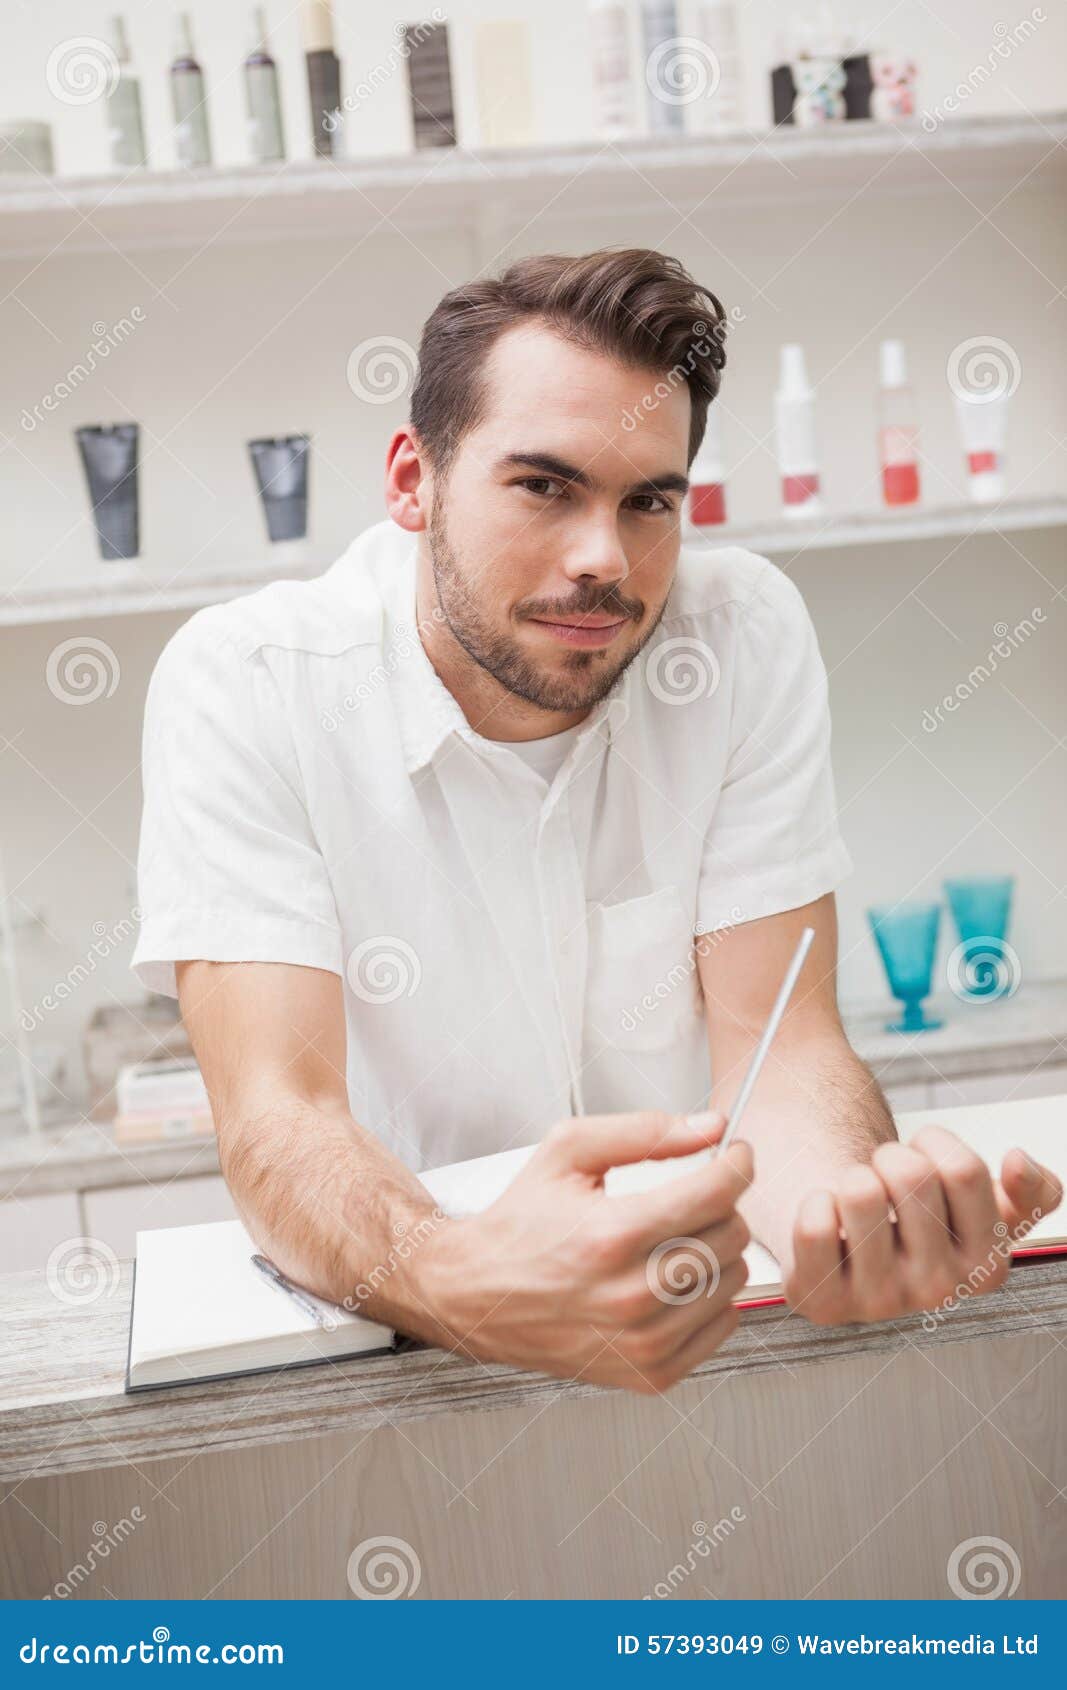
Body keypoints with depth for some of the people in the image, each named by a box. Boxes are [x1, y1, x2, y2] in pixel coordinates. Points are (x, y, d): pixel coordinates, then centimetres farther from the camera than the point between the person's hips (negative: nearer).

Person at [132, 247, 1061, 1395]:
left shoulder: (748, 633, -7)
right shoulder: (241, 684, -13)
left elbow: (777, 1041, -11)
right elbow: (277, 1116, -21)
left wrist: (851, 1206, -33)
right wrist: (460, 1283, -40)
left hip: (707, 1324, 2)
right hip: (388, 1350, -2)